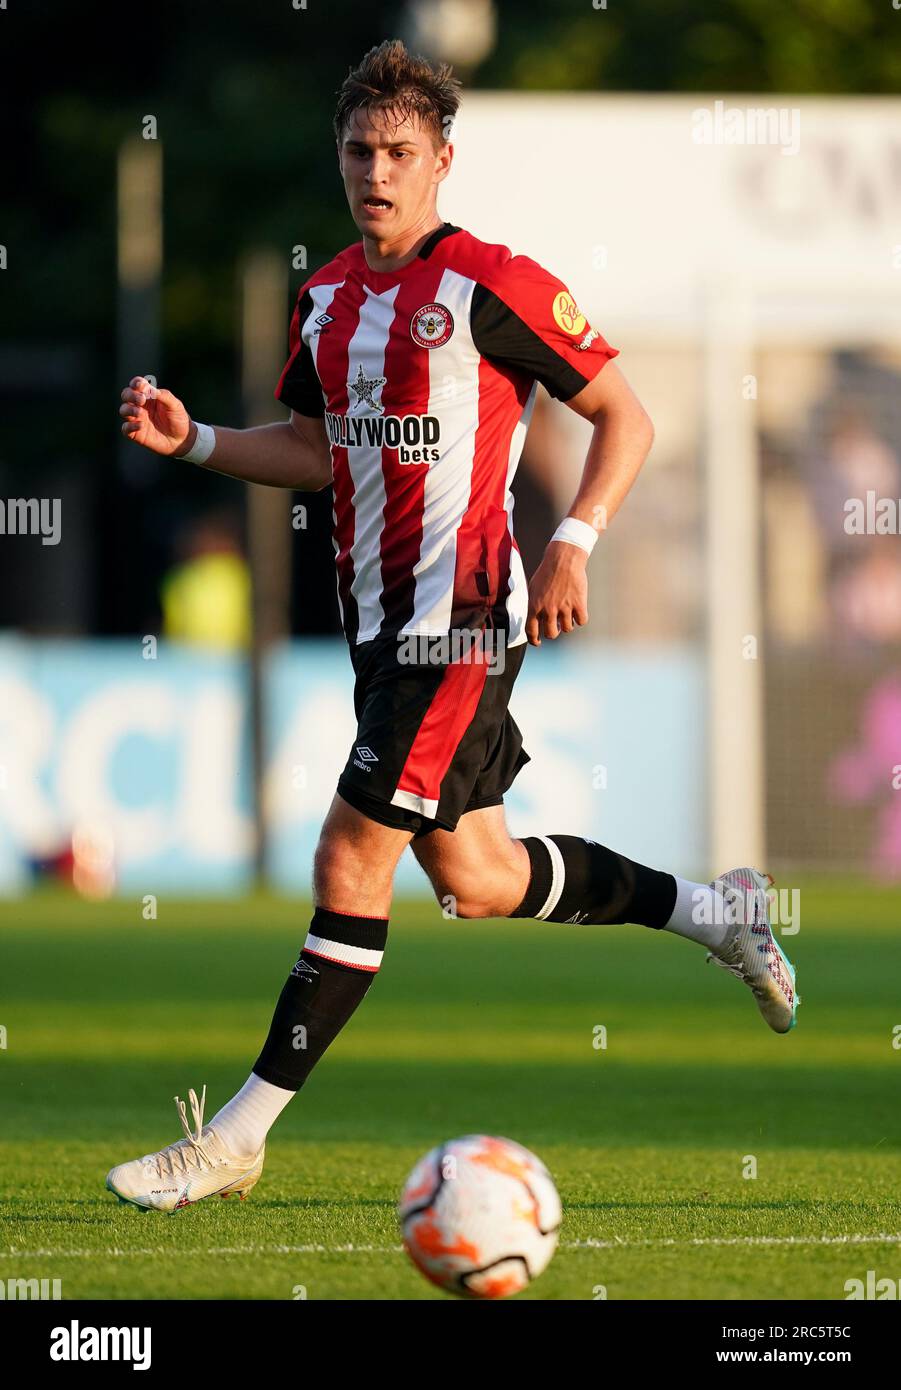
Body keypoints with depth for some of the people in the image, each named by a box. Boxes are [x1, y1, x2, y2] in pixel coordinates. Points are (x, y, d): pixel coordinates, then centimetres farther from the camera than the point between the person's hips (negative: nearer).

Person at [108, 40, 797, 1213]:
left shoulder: (491, 285, -12)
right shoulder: (327, 297, 10)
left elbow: (624, 416, -8)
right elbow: (314, 451, 21)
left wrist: (574, 543, -20)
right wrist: (191, 440, 5)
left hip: (460, 620, -9)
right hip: (380, 619, 9)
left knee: (351, 861, -11)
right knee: (477, 880, 16)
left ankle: (239, 1136, -8)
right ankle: (715, 913, 36)